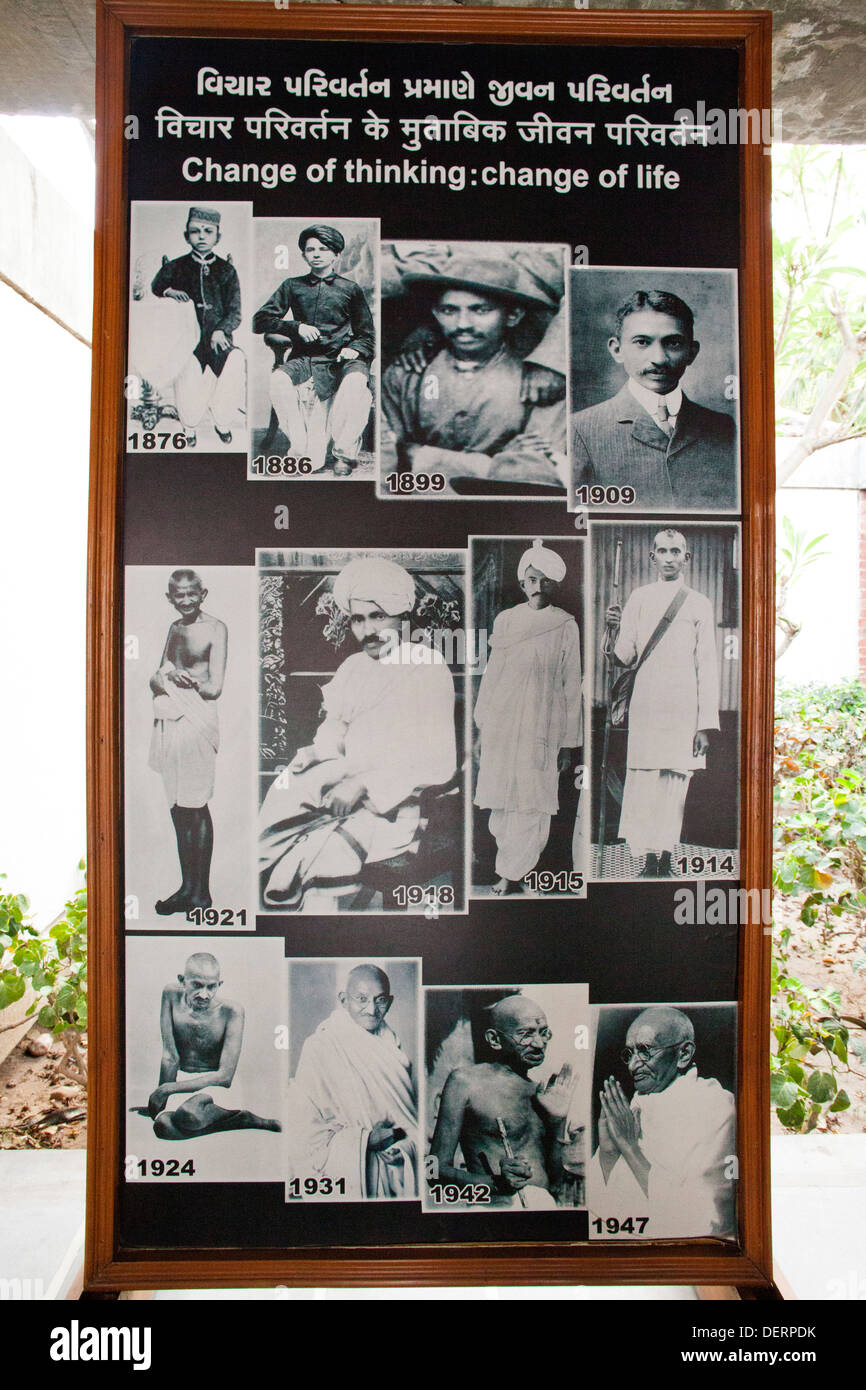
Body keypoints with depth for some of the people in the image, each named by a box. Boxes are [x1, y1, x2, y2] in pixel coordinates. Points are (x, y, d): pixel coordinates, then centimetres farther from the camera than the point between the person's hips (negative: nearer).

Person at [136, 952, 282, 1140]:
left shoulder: (231, 1011, -18)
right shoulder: (172, 995, -9)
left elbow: (225, 1075, -18)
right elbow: (170, 1057, -5)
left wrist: (166, 1089, -17)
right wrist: (160, 1099, -8)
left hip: (213, 1084, -3)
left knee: (189, 1115, -36)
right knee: (163, 1126, -30)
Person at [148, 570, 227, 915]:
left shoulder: (215, 628, -5)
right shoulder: (175, 627, 15)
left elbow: (214, 688, -11)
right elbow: (156, 679, 13)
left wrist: (173, 677, -5)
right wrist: (161, 680, -9)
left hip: (197, 721, -7)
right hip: (169, 721, 7)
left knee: (196, 808, -1)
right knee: (178, 807, 10)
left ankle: (201, 893, 9)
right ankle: (187, 886, 21)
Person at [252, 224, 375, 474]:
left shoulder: (350, 289, 16)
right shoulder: (293, 286, 19)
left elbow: (366, 335, 18)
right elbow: (260, 321, 13)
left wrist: (354, 349, -6)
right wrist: (297, 327, -2)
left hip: (339, 359, -1)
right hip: (303, 359, 2)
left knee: (355, 382, -38)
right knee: (278, 380, -33)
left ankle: (343, 454, -23)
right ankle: (306, 452, -27)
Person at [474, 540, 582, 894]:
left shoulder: (566, 626, -1)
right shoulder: (505, 620, 6)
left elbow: (571, 686, 1)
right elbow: (492, 673, 11)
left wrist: (569, 741, 0)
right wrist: (481, 725, 10)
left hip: (543, 728, -2)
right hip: (501, 724, 2)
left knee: (532, 802, -3)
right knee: (501, 796, 7)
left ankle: (510, 873, 5)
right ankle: (508, 850, 27)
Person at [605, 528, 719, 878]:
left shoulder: (699, 604, 8)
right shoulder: (638, 598, 11)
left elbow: (707, 666, 5)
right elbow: (625, 657, 8)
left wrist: (706, 723, -1)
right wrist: (615, 631, -14)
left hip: (683, 708, 0)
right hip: (645, 704, 1)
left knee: (676, 783, 1)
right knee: (644, 783, -4)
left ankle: (667, 859, 11)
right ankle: (649, 859, 5)